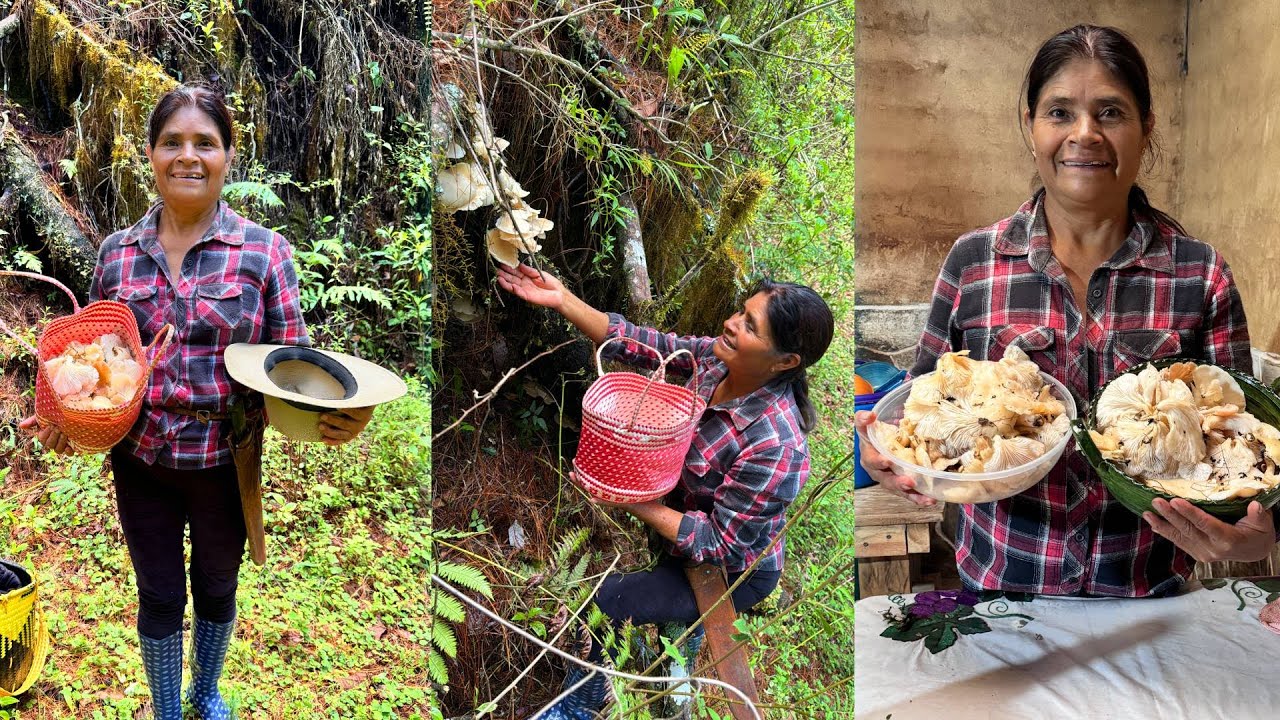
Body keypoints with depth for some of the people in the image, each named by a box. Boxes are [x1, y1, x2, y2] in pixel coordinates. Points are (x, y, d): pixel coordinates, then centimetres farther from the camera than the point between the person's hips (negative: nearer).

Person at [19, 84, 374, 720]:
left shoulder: (264, 251, -8)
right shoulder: (116, 253, 0)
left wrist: (332, 417, -25)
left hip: (225, 461, -1)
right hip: (139, 459, 1)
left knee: (216, 589, 20)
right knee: (158, 596, 15)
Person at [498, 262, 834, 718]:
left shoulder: (774, 446, -40)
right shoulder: (719, 358, -21)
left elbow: (719, 544, -31)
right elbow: (642, 346, -17)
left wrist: (635, 503, -32)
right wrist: (562, 300, -27)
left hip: (733, 571, -7)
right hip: (689, 504, 7)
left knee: (599, 603, -8)